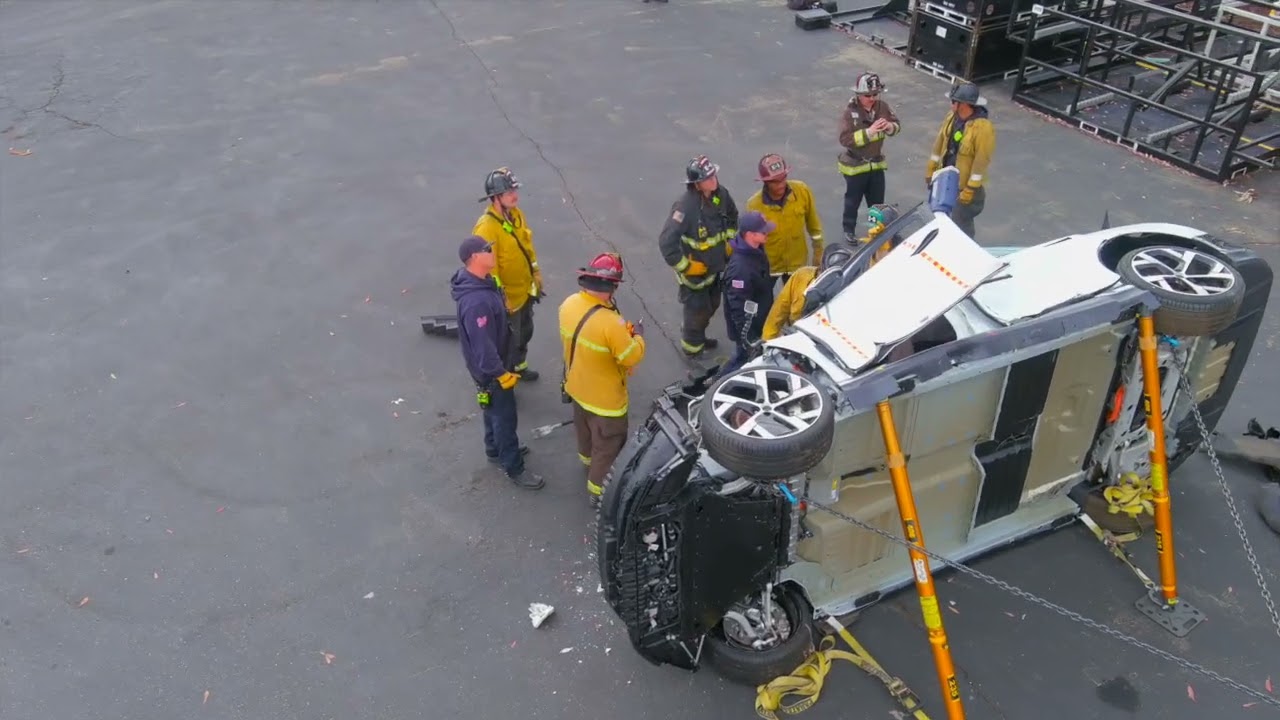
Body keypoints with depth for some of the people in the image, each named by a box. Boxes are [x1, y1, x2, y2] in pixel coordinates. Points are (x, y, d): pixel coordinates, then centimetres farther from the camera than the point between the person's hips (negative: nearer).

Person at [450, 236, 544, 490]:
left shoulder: (482, 280, -5)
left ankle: (495, 449, 50)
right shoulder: (476, 301, -38)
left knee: (495, 412, 28)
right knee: (505, 418, 9)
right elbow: (482, 346, -33)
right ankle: (514, 468, 27)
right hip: (491, 370, -9)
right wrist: (502, 374, -22)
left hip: (496, 363, 9)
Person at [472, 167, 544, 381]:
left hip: (525, 291, 8)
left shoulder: (517, 214, -2)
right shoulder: (487, 228, -29)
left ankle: (519, 367, 49)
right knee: (508, 340, 9)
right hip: (507, 298, -8)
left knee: (525, 332, 26)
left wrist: (537, 279, 15)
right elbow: (488, 269, -26)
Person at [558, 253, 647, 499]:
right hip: (604, 398, -7)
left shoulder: (569, 304, -15)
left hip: (577, 386, 8)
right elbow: (632, 358, -25)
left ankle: (588, 458, 62)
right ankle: (599, 490, 34)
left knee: (585, 428, 35)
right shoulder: (610, 323, -39)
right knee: (609, 445, 17)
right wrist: (637, 335, -6)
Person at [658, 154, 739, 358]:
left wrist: (729, 240, 10)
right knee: (698, 310, 8)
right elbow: (666, 242, -34)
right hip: (694, 271, -7)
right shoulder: (686, 206, -33)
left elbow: (732, 216, 14)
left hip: (716, 265, 7)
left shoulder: (720, 194, -11)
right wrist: (684, 266, -25)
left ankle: (699, 337, 50)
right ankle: (692, 348, 33)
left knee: (712, 305, 25)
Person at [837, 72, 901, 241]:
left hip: (876, 163, 4)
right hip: (855, 165, -4)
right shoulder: (850, 112, -21)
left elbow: (897, 125, 2)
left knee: (877, 200, 17)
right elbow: (845, 139, -27)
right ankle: (849, 228, 32)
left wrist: (890, 127, -22)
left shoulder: (882, 107, -7)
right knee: (853, 200, 13)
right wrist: (869, 131, -34)